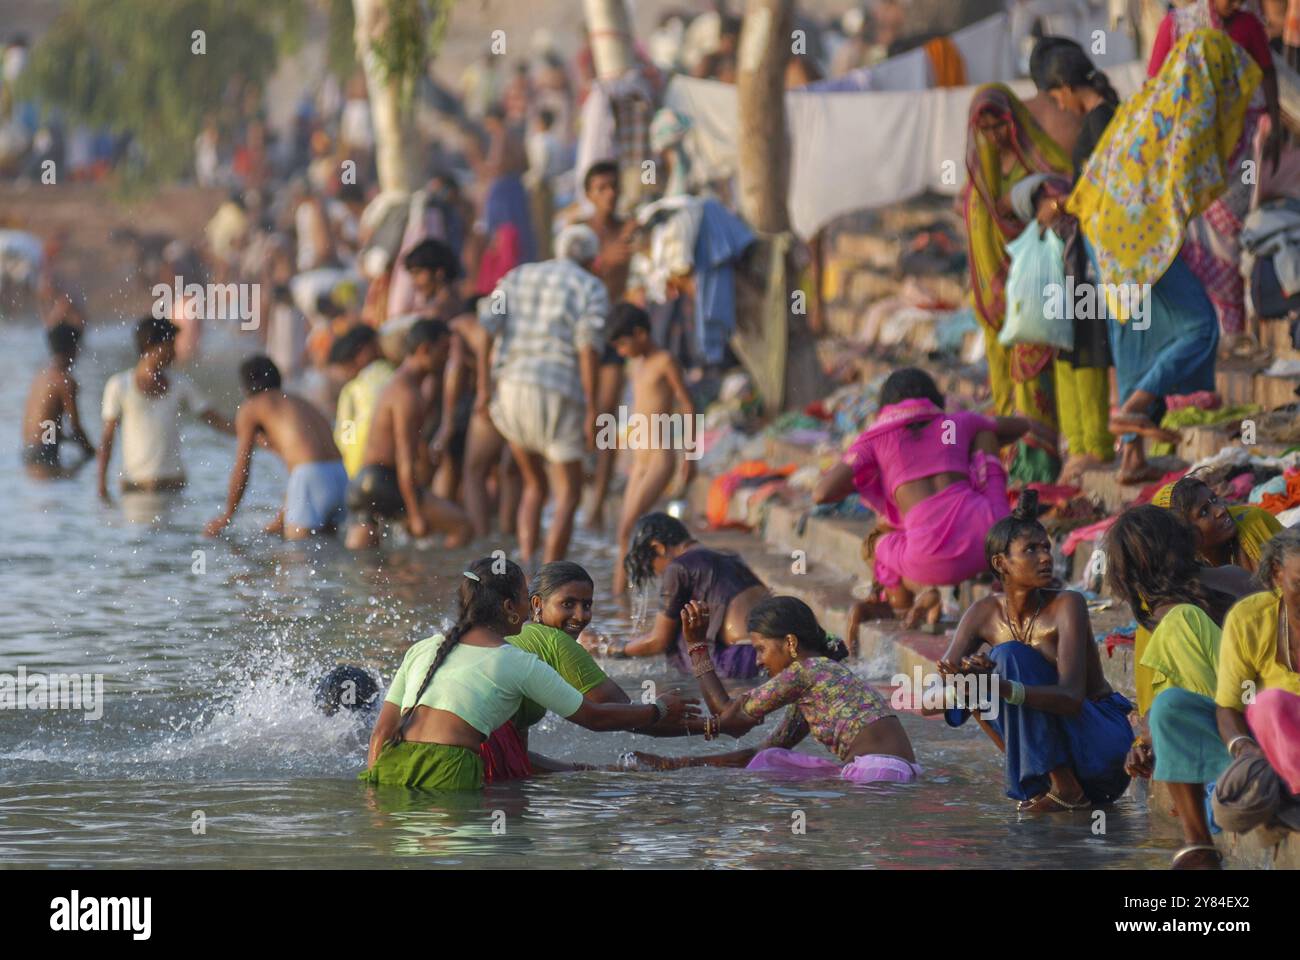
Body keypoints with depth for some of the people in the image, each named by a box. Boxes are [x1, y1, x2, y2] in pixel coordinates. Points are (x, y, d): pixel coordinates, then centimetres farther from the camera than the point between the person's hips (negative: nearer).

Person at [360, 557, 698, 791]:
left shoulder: (423, 649, 25)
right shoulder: (518, 663, 12)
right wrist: (659, 711, 34)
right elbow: (594, 717, 21)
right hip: (446, 771, -5)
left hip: (389, 765, 6)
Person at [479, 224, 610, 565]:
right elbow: (588, 345, -10)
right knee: (568, 496, 5)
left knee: (535, 485, 22)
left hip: (510, 387, 5)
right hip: (557, 396, -5)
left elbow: (486, 328, 4)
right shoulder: (591, 288, 5)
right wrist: (591, 409, -11)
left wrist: (485, 389, 6)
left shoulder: (517, 277, 18)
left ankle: (525, 565, 2)